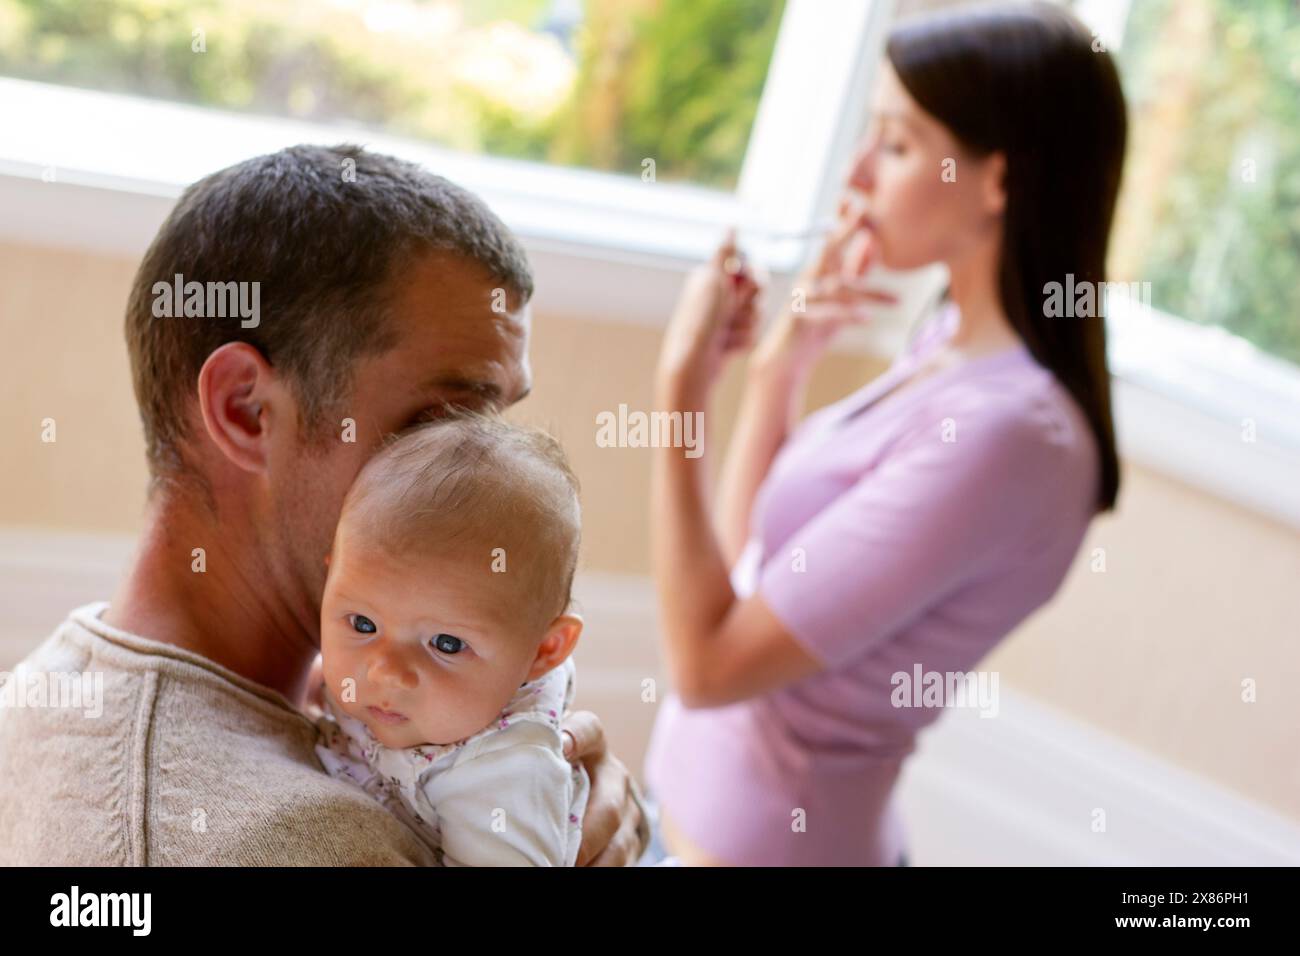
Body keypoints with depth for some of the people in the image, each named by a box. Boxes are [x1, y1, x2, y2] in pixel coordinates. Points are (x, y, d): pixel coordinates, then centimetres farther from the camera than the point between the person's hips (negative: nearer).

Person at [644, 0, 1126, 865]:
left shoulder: (1001, 431, -27)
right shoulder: (952, 344, 1)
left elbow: (709, 663, -25)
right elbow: (743, 563, 8)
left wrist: (682, 385, -22)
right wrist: (780, 364, -3)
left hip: (765, 839, -8)